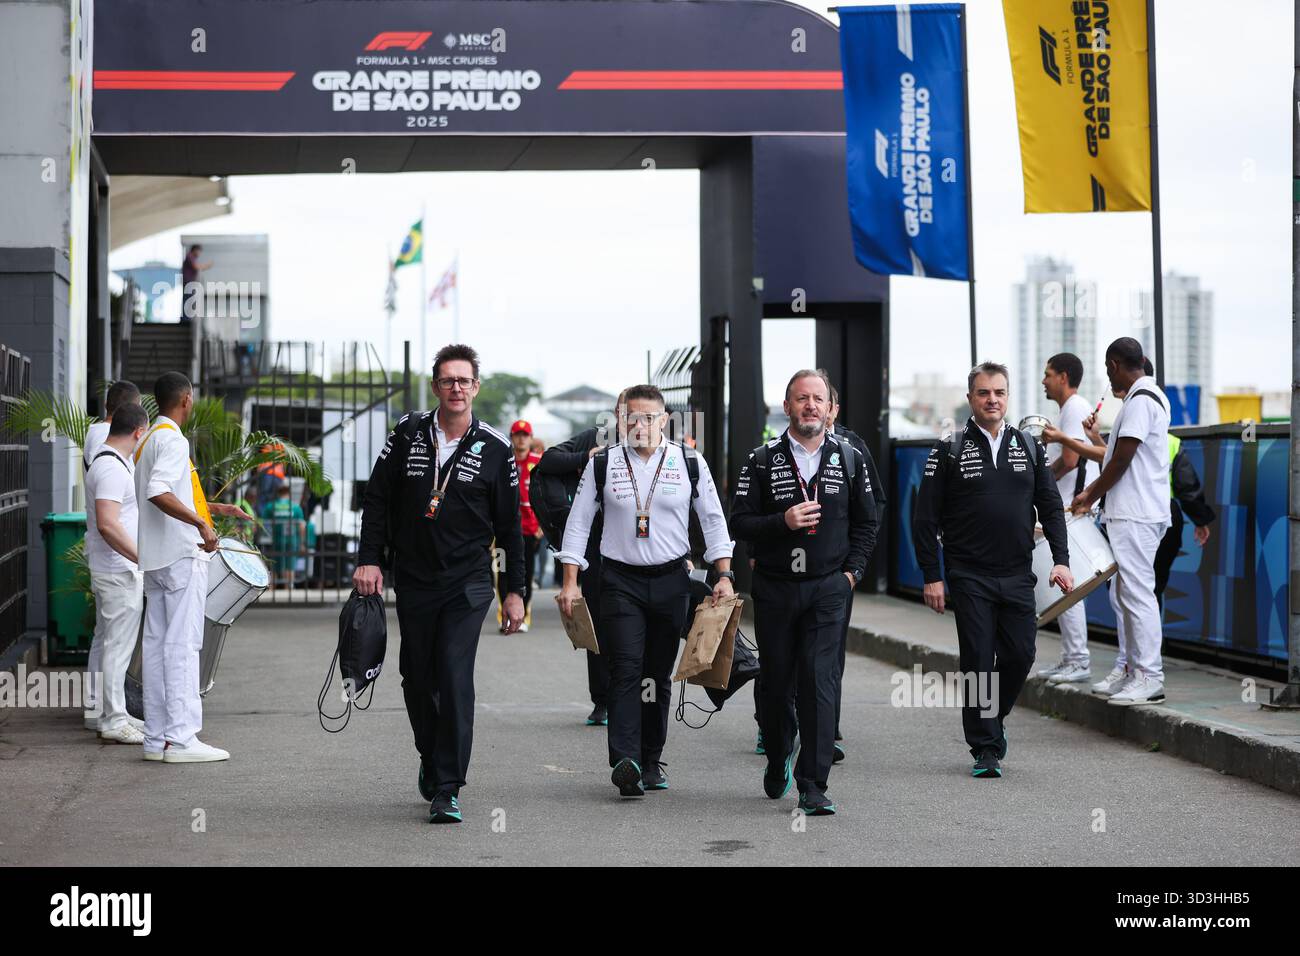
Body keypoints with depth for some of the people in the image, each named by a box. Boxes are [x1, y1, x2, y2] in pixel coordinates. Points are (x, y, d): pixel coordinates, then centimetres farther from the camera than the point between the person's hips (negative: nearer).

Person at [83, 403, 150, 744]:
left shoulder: (107, 462, 13)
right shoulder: (113, 468, -20)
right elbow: (107, 524, -29)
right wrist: (143, 559, -27)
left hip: (109, 569, 11)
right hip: (119, 570, -11)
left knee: (105, 640, 16)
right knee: (118, 644, -7)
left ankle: (98, 710, 25)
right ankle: (114, 720, -4)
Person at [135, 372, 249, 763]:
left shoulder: (147, 440, 17)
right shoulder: (172, 440, -13)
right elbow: (158, 493, -28)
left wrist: (213, 507, 26)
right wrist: (201, 523, -28)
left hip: (156, 560, 10)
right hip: (181, 555, -10)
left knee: (156, 644, 8)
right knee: (182, 645, -9)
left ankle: (157, 738, 10)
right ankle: (180, 738, -10)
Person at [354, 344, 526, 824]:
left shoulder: (495, 449, -1)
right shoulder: (407, 435, 2)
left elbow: (509, 525, 5)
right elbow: (377, 499, 7)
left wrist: (514, 590, 4)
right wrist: (369, 559, -3)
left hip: (468, 584, -3)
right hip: (413, 581, 3)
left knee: (455, 679, -14)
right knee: (417, 680, 11)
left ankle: (447, 789, -12)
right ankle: (431, 759, 36)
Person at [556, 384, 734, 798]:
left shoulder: (690, 464, 3)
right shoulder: (602, 464, 2)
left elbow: (713, 520, 8)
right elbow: (578, 523, 5)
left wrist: (724, 575, -1)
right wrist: (570, 582, -1)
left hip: (671, 581, 1)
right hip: (620, 581, -1)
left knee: (659, 675, 7)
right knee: (626, 670, -14)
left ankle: (651, 762, 17)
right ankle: (626, 763, -22)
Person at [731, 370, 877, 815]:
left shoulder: (849, 458, 6)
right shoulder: (762, 461, 1)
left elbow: (866, 523, 13)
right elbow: (740, 522, -2)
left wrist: (852, 571, 2)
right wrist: (783, 522, -18)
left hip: (828, 589, 0)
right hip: (775, 589, 0)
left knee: (820, 683, -10)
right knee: (777, 683, 10)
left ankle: (813, 786, -9)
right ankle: (778, 758, 37)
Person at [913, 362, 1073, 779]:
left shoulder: (1029, 447, 10)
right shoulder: (949, 450, -1)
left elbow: (1051, 507, 11)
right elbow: (925, 519, -2)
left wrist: (1061, 559, -1)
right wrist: (932, 577, -7)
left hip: (1018, 576, 3)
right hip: (970, 577, -3)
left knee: (1020, 655, 1)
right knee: (978, 662, -3)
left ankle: (993, 721, 27)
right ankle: (985, 749, 5)